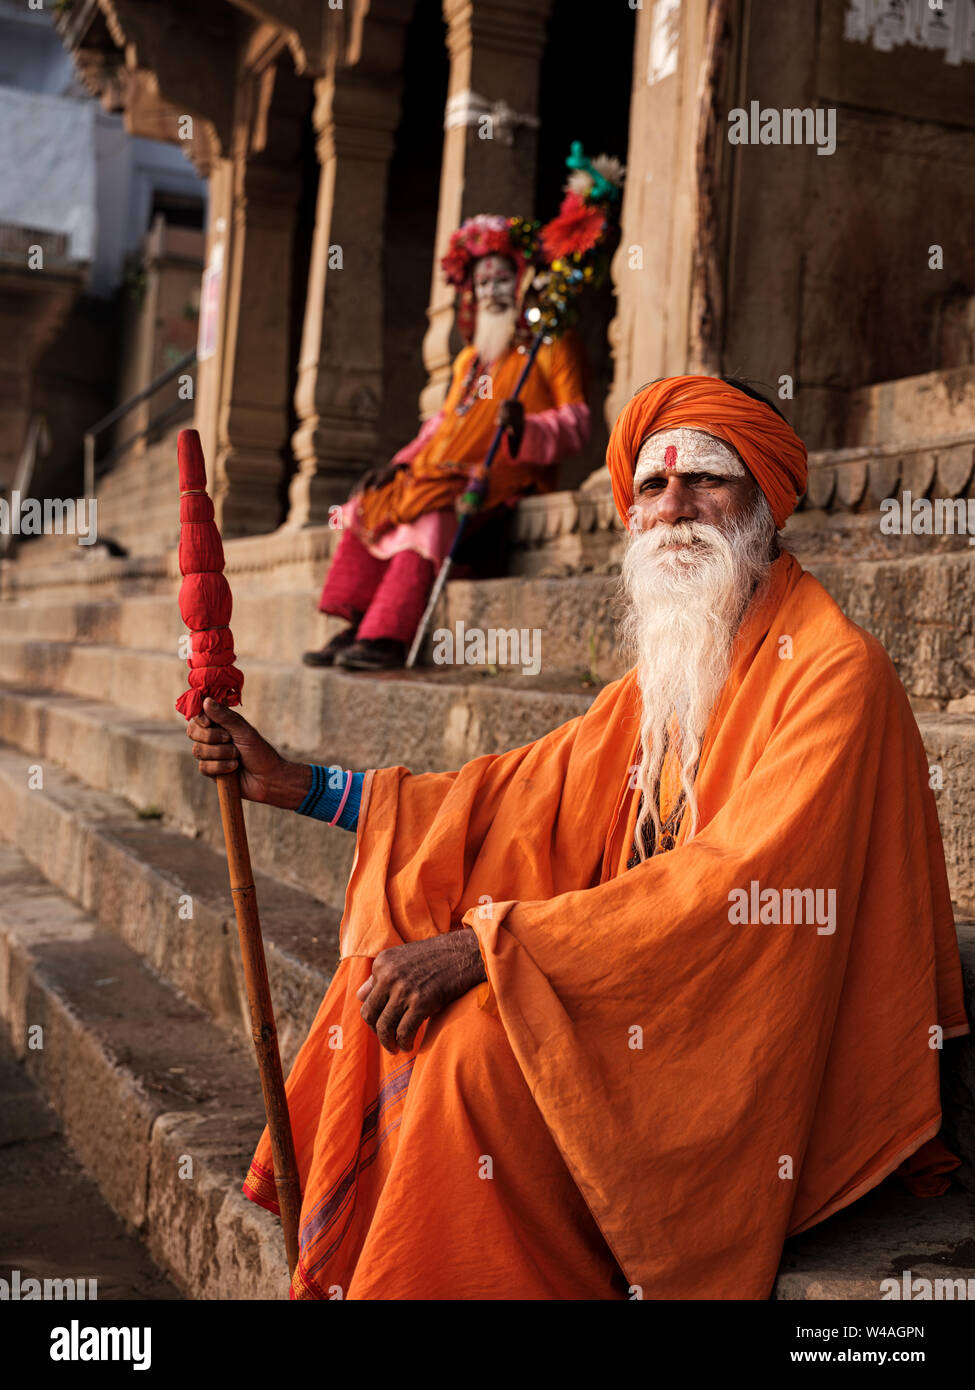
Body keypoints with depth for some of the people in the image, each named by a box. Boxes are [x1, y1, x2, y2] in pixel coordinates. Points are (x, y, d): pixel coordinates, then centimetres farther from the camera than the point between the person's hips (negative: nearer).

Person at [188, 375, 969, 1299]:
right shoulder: (657, 683, 12)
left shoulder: (833, 669, -15)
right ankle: (334, 1271, 6)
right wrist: (294, 785, 7)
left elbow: (745, 884, -26)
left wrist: (486, 944, -28)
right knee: (390, 976, -4)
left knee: (478, 1045, -26)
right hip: (652, 997, 8)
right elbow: (520, 793, 12)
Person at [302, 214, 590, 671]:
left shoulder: (552, 345, 4)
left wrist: (525, 429, -26)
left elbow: (576, 423, -6)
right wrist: (401, 463, 14)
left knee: (429, 517, -34)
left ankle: (387, 638, -36)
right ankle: (356, 630, -16)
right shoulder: (470, 357, 28)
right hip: (443, 471, 8)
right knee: (367, 506, -9)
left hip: (505, 474, -8)